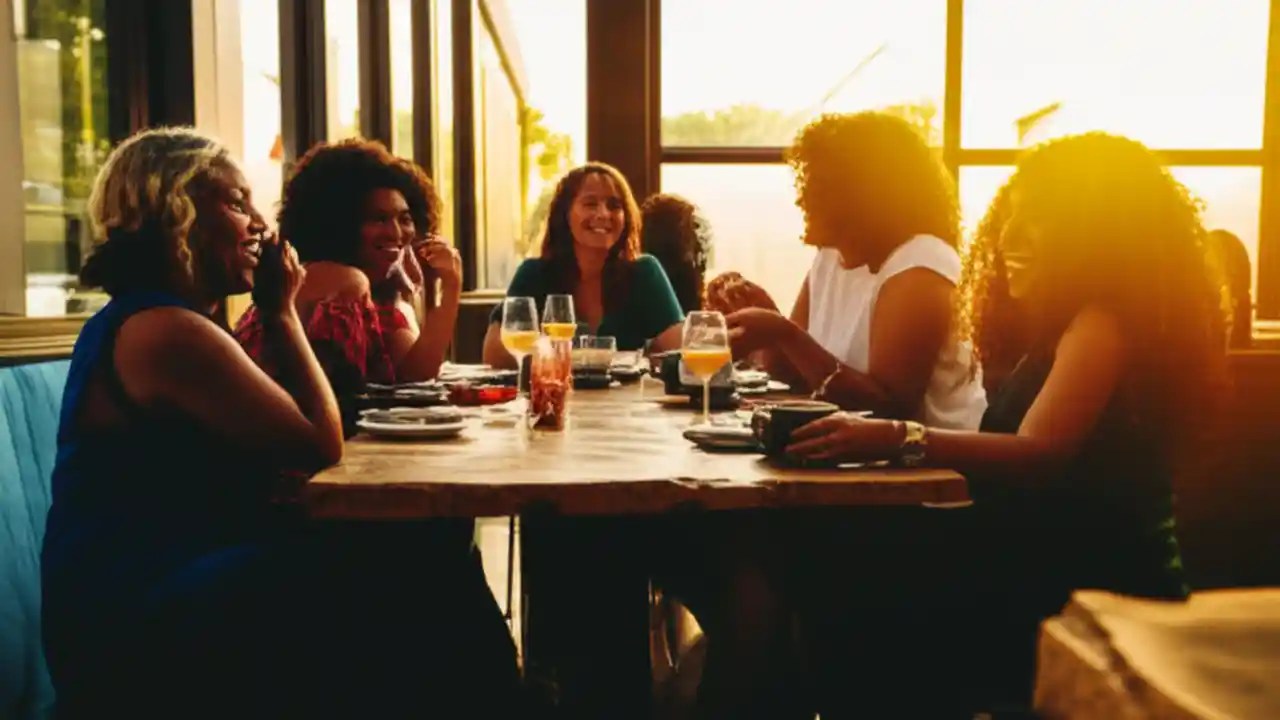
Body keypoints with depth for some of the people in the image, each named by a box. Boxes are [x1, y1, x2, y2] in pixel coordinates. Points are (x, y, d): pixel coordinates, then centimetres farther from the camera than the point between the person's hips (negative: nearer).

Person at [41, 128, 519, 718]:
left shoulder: (140, 320, 15)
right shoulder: (168, 331, -18)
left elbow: (271, 453, 13)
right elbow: (322, 445, -16)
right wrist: (281, 312, -7)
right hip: (144, 628, -10)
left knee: (416, 562, 1)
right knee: (425, 594, -14)